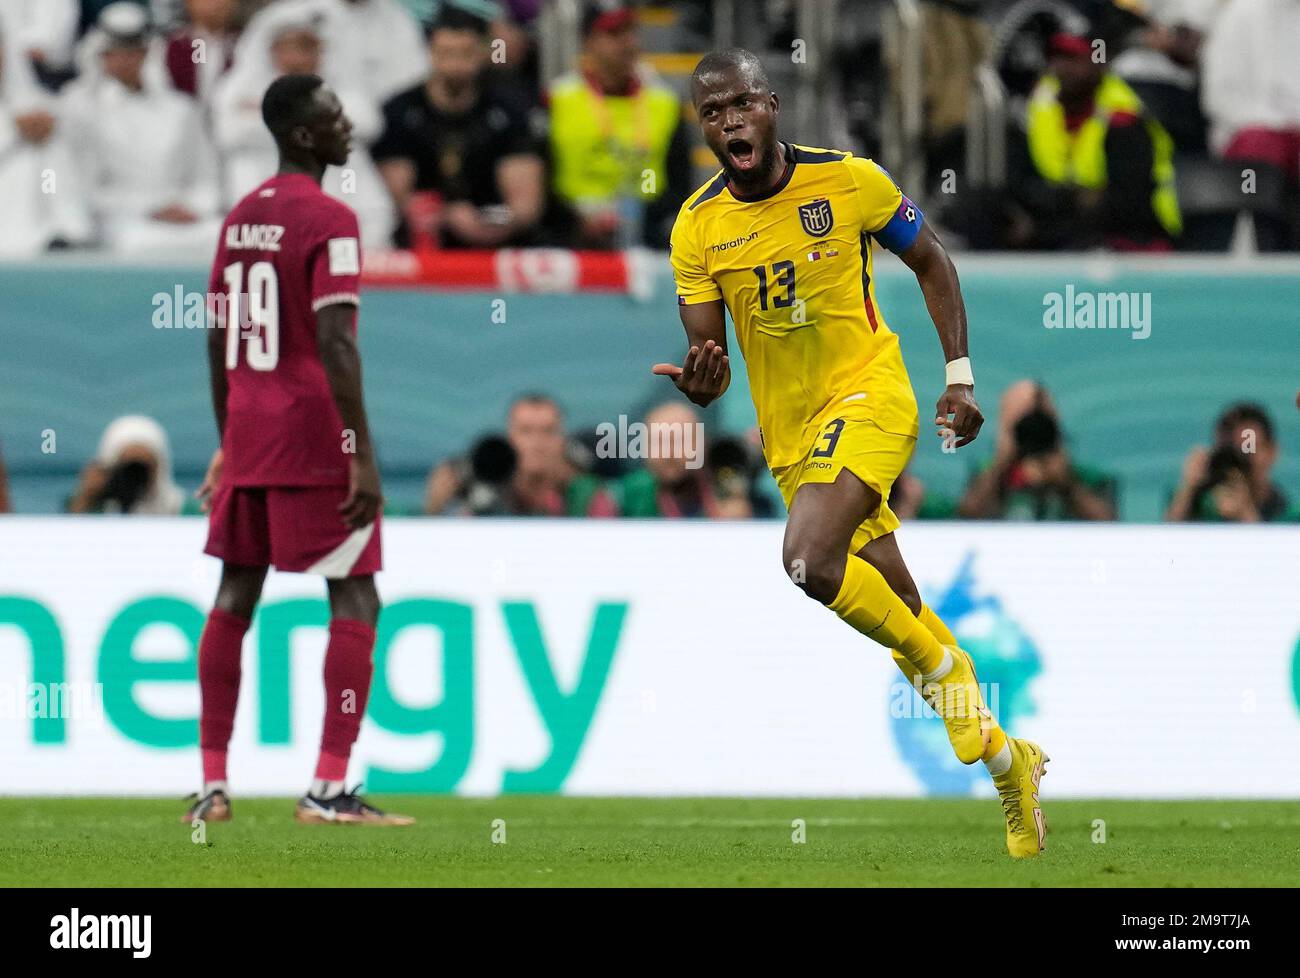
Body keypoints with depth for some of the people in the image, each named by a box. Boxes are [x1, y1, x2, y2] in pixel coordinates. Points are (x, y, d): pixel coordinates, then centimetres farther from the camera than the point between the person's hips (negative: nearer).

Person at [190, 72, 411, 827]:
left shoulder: (241, 219, 13)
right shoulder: (329, 221, -11)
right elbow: (336, 345, -19)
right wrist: (364, 458, -19)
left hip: (248, 433, 8)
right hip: (316, 438, -8)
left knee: (235, 597, 11)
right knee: (355, 601, -3)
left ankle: (214, 784, 10)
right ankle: (329, 788, -10)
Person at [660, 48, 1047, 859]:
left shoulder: (849, 181, -10)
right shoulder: (697, 229, -4)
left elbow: (932, 263, 4)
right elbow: (710, 360, -2)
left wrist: (961, 378, 0)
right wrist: (699, 381, -26)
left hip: (869, 395, -4)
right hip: (790, 435, 4)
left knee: (810, 560, -29)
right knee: (903, 612, 11)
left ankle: (940, 666, -6)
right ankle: (1006, 759, 26)